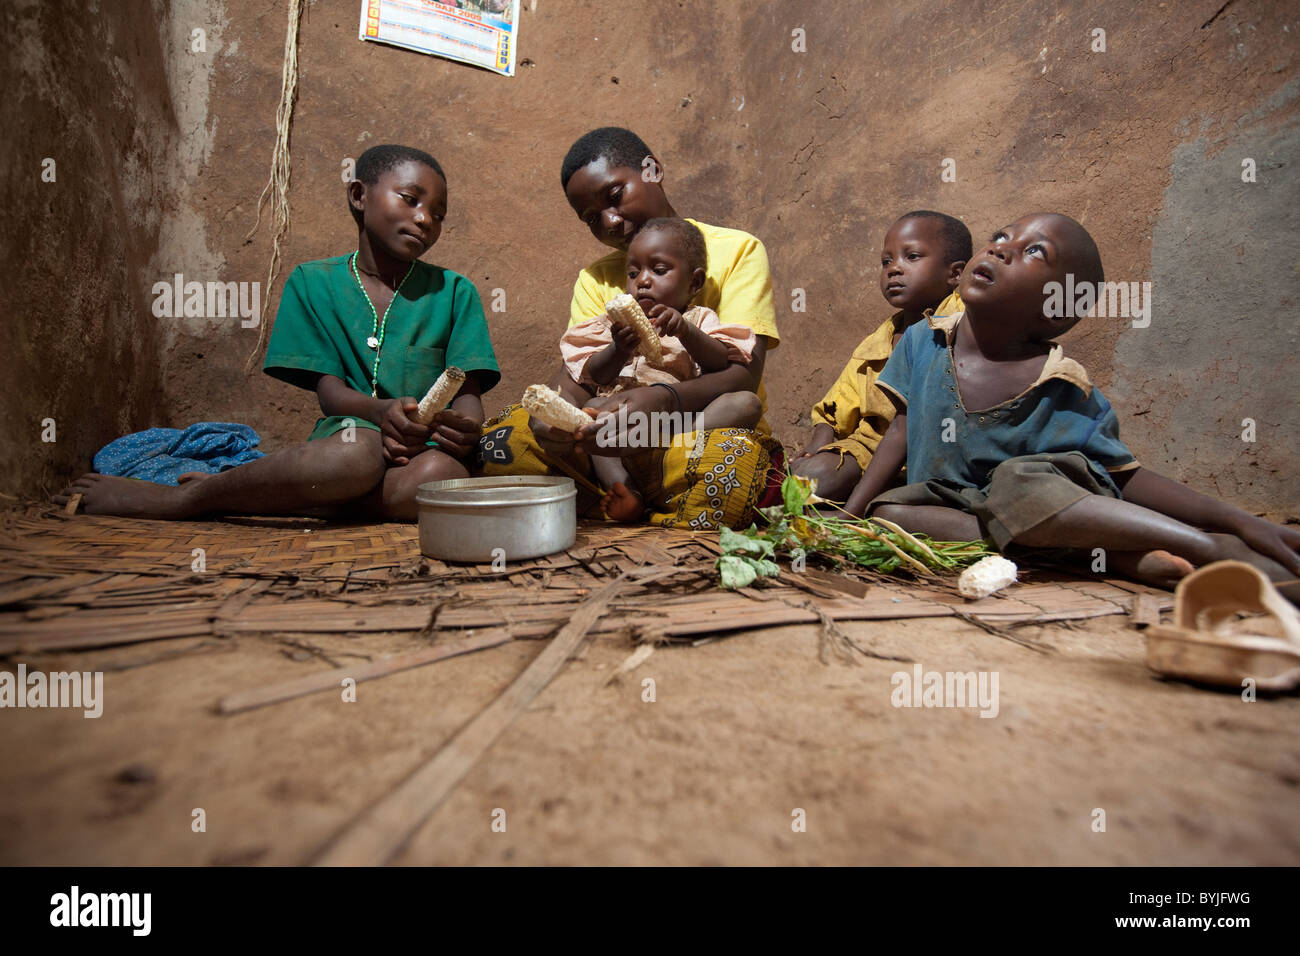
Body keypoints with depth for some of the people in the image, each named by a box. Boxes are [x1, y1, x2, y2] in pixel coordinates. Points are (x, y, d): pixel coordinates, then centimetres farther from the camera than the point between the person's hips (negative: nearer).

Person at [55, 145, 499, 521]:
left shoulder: (454, 292, 8)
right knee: (357, 449, -40)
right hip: (345, 432, -1)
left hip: (423, 449, 1)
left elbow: (469, 396, 0)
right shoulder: (313, 283, 9)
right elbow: (329, 392, -1)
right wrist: (380, 411, -24)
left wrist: (465, 428, -24)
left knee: (441, 474, -38)